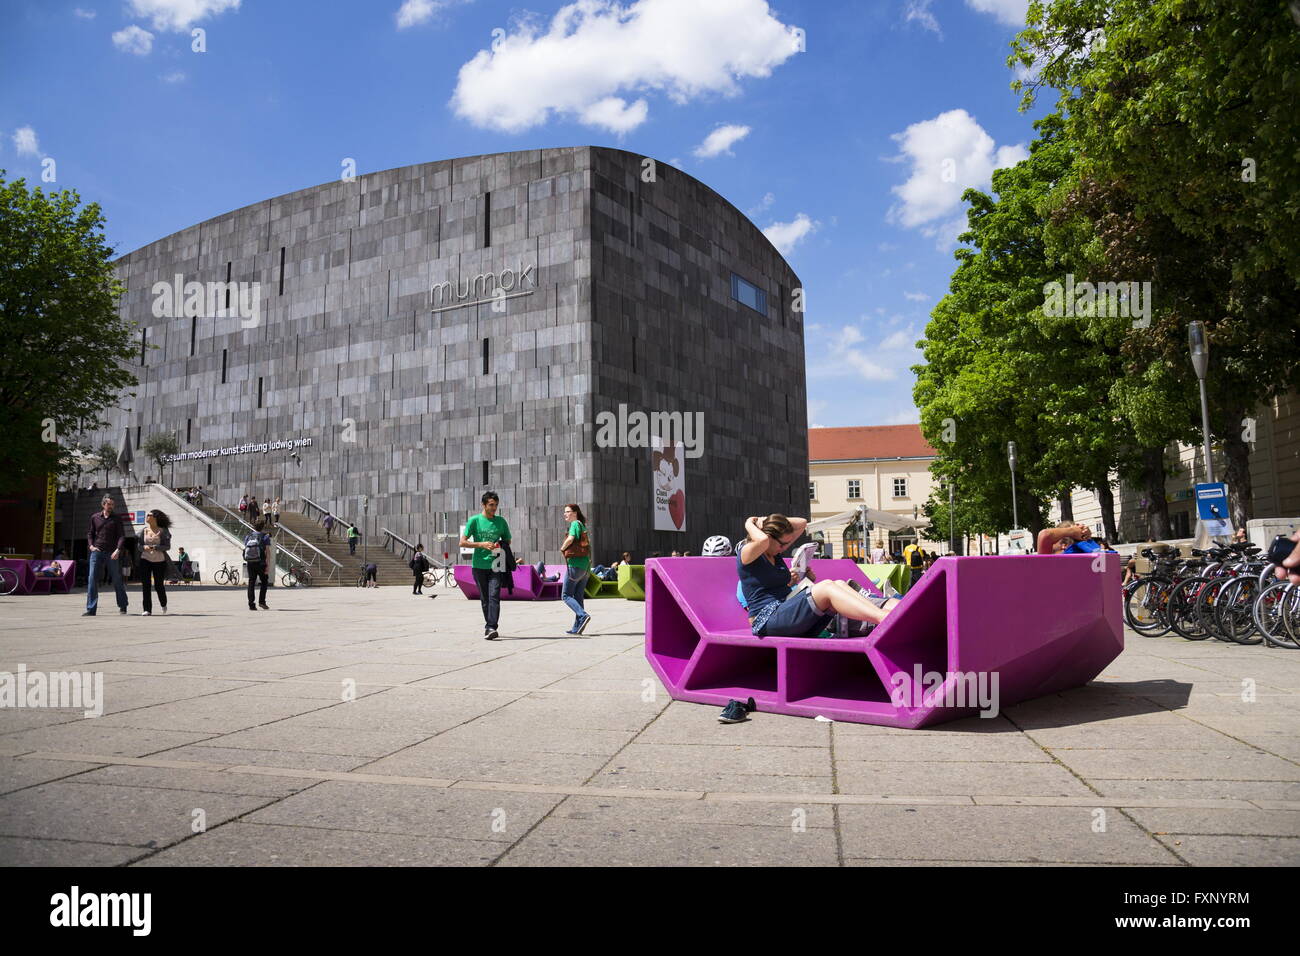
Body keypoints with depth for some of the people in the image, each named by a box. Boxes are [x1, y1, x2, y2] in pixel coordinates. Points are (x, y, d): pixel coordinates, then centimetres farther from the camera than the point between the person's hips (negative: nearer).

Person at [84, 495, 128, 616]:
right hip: (97, 552, 2)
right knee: (92, 579, -6)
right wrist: (91, 545, 0)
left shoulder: (117, 518, 3)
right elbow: (90, 533, 18)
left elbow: (122, 535, -3)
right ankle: (91, 609, -4)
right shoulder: (95, 517, 9)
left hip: (112, 553, -2)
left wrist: (118, 550, -18)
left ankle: (122, 606, 17)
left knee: (117, 580, 4)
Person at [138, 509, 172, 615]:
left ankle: (163, 604, 31)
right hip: (145, 560, 3)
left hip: (159, 561, -3)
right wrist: (144, 547, -13)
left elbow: (167, 546, -9)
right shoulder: (144, 530, 8)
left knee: (158, 585, 2)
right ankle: (147, 610, -1)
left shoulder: (162, 531, -4)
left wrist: (155, 547, -23)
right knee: (146, 586, -4)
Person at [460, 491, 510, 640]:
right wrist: (482, 544, -14)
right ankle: (490, 626, 18)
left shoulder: (501, 521, 8)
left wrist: (500, 545, -3)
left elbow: (507, 541, 19)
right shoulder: (474, 520, 1)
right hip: (479, 565, 0)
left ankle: (491, 628, -17)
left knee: (494, 596, -13)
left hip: (496, 565, 0)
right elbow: (462, 542, -2)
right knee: (484, 599, 6)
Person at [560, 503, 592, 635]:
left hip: (575, 563, -9)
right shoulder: (583, 526, 20)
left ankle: (583, 615, -22)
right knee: (578, 597, 10)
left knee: (566, 595, -3)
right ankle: (577, 627, 9)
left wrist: (562, 548, -5)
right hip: (586, 565, 9)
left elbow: (570, 539, -22)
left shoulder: (575, 524, -6)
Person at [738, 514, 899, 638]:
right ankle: (886, 619, -43)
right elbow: (763, 540, -29)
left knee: (839, 585, -13)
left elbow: (802, 523, 24)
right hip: (766, 621, -9)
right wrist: (749, 524, -10)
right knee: (826, 588, -28)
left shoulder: (775, 553, 21)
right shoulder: (746, 554, -4)